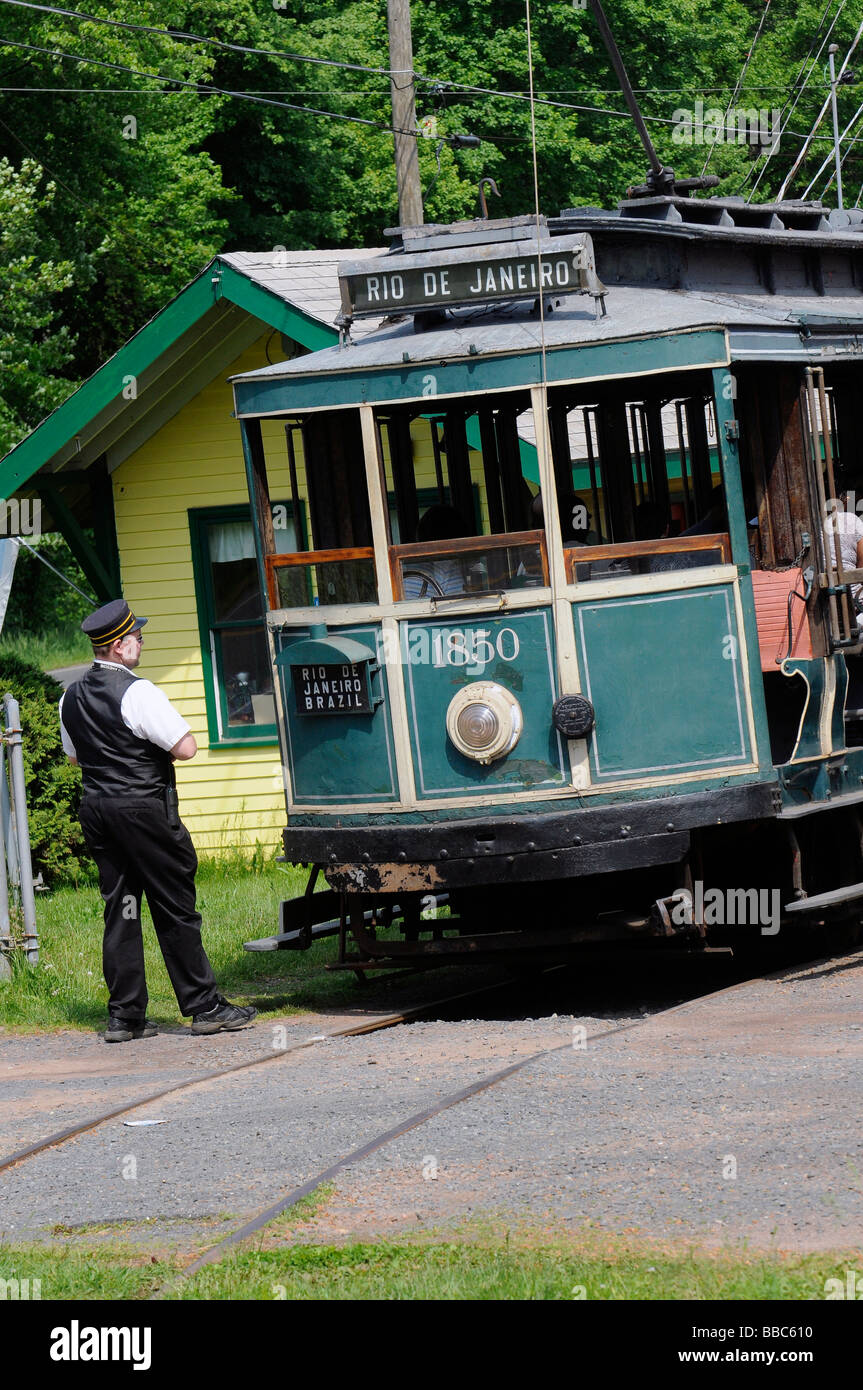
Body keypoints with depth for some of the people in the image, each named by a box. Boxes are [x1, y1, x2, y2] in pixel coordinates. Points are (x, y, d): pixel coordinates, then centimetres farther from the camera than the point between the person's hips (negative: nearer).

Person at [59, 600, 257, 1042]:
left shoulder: (72, 698, 9)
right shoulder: (137, 693, -16)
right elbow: (186, 748, -16)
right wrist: (159, 741, 3)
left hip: (95, 807, 7)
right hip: (145, 808, -7)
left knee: (119, 911, 9)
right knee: (175, 909, 0)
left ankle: (124, 1016, 8)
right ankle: (203, 1006, 5)